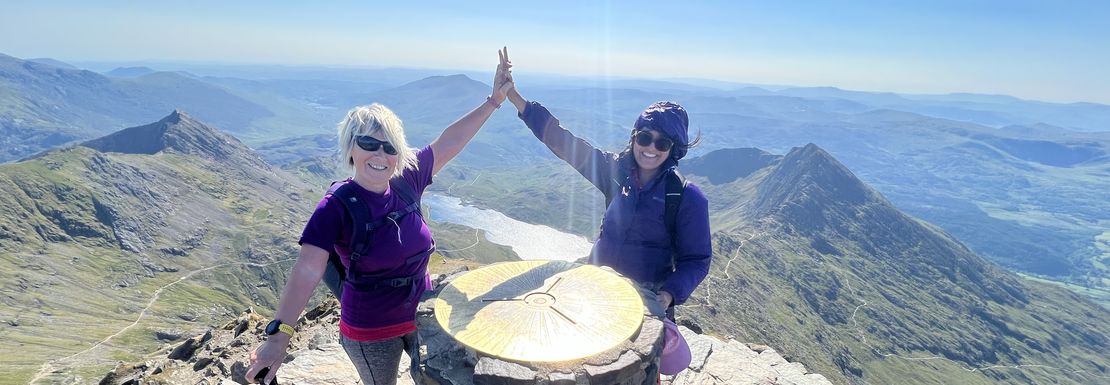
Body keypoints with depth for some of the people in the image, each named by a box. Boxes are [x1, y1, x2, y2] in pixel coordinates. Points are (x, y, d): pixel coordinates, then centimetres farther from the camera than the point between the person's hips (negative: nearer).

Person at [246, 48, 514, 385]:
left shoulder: (406, 182, -10)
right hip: (371, 333, -4)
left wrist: (493, 100, -3)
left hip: (421, 317, 4)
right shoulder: (336, 207, -22)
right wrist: (279, 335, -41)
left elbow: (448, 143, -4)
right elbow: (307, 271, -31)